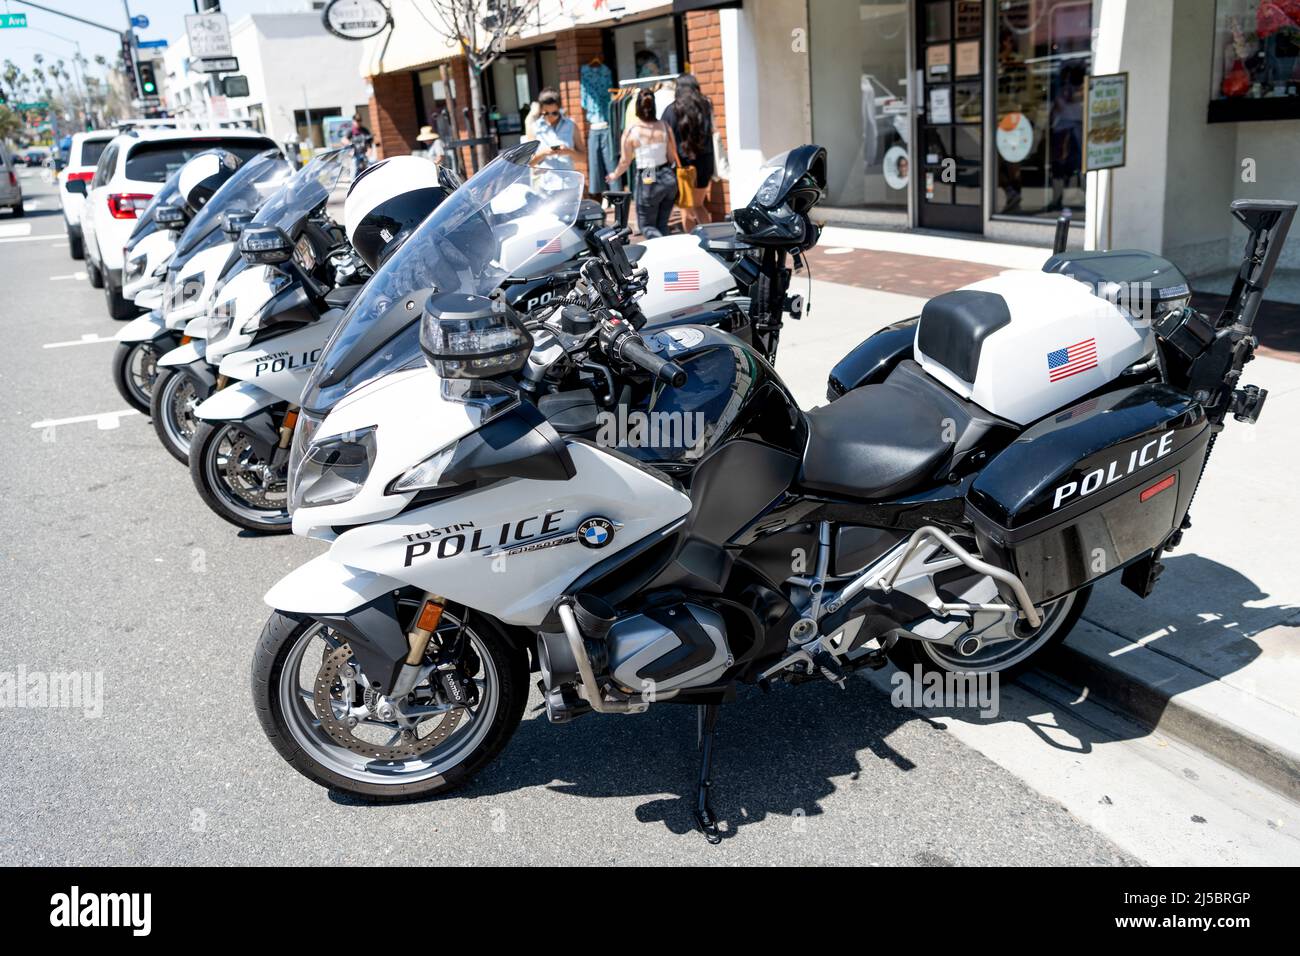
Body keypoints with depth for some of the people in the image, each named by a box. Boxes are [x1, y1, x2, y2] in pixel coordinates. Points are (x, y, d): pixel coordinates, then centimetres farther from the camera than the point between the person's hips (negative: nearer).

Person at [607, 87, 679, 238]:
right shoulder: (664, 126, -1)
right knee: (662, 225, 16)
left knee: (647, 226, 8)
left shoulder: (631, 131, -9)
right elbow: (673, 156, 5)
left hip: (648, 181, -4)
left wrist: (614, 175, 19)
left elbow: (625, 161, 0)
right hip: (668, 178, 4)